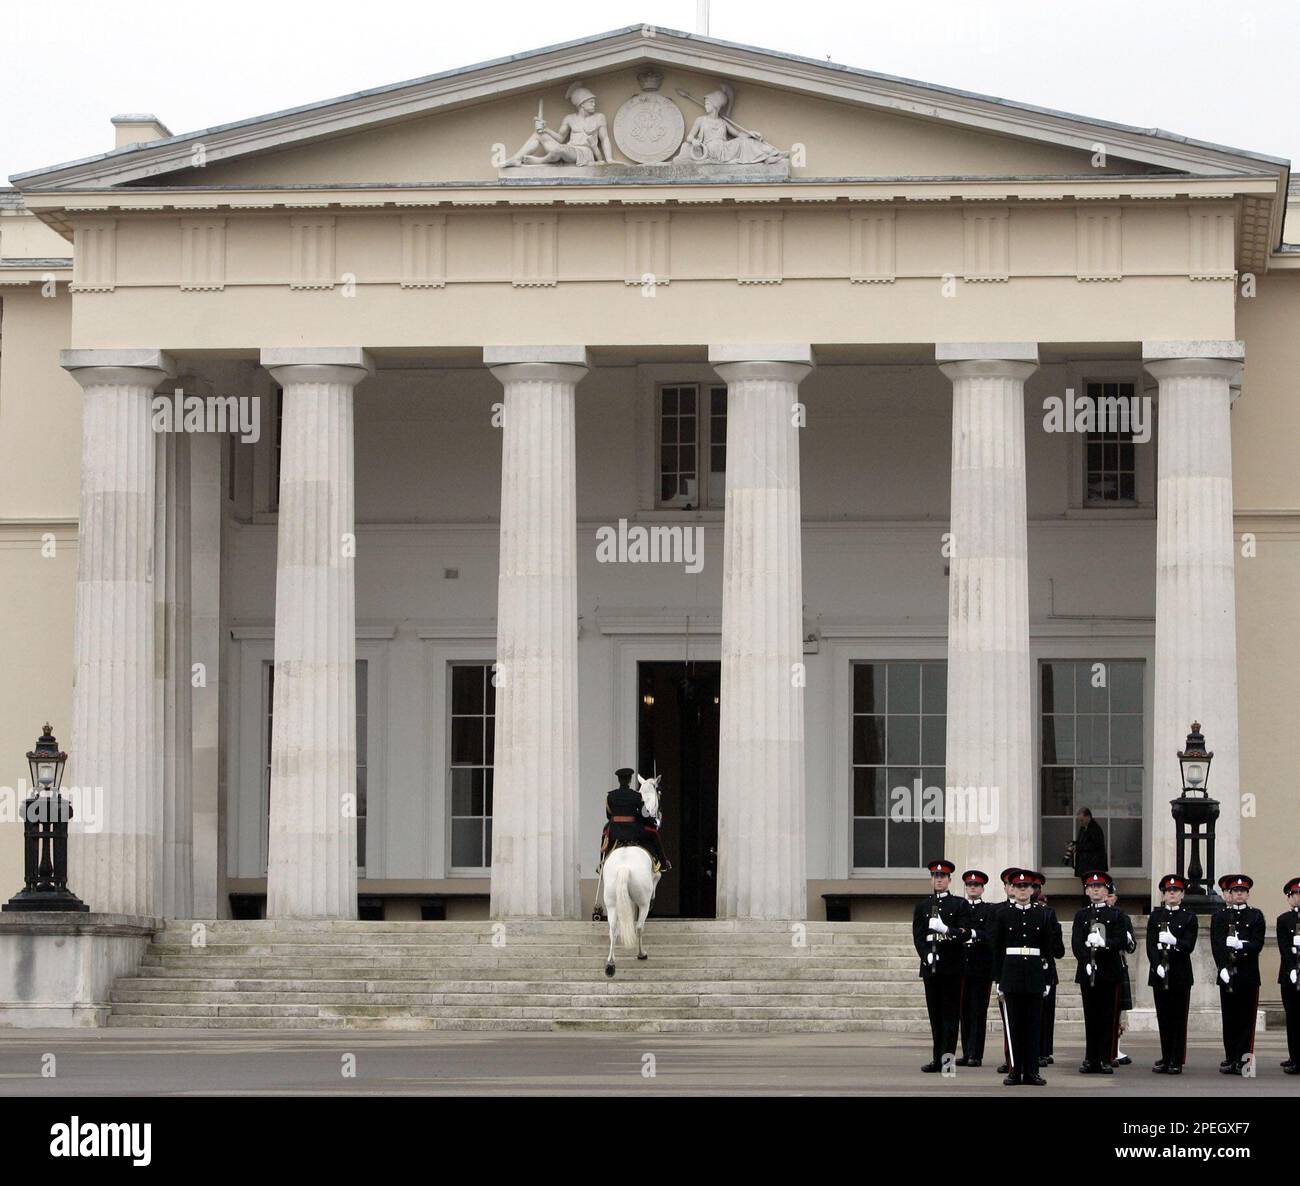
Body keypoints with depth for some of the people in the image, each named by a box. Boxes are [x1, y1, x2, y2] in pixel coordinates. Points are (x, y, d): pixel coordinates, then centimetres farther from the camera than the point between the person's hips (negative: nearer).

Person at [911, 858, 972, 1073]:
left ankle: (948, 1055, -9)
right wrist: (927, 955, -10)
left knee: (950, 1012, -6)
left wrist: (945, 929, -22)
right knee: (935, 1013, 5)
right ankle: (938, 1059, 8)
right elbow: (918, 935, 6)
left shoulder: (960, 905, 5)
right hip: (930, 965, 3)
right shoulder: (922, 906, 14)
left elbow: (964, 933, -5)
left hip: (952, 966, -3)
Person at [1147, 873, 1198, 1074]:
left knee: (1179, 1018, -2)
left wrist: (1174, 942, -27)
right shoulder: (1156, 916, 9)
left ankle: (1177, 1062, -1)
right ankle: (1165, 1060, 11)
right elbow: (1150, 944, 1)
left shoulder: (1189, 917, 3)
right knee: (1163, 1018, 5)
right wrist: (1157, 965, -13)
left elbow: (1189, 945, -7)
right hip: (1159, 972, 2)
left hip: (1181, 973, -2)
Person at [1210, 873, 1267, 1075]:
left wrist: (1241, 945, -20)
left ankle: (1242, 1060, -1)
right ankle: (1230, 1059, 8)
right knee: (1229, 1020, 3)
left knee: (1246, 1019, -2)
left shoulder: (1256, 916, 9)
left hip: (1248, 974, 0)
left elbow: (1258, 944, -2)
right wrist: (1223, 968, -14)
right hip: (1227, 975, 1)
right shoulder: (1219, 917, 10)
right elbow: (1216, 945, -1)